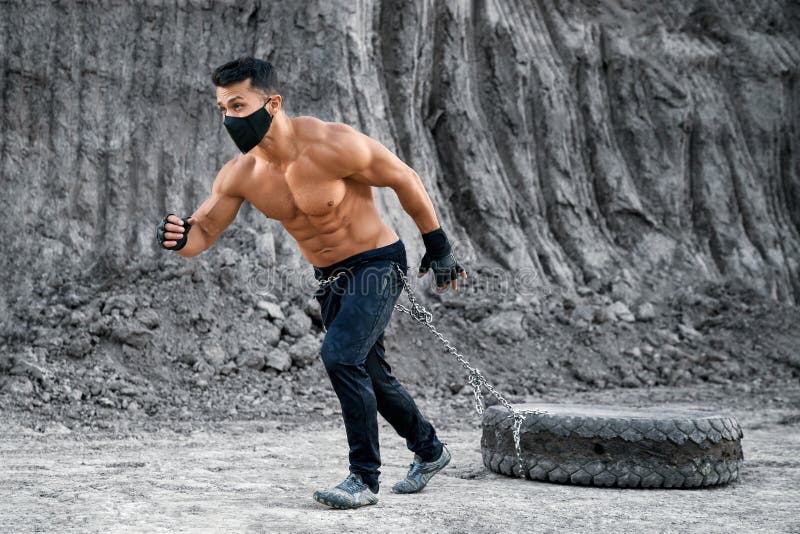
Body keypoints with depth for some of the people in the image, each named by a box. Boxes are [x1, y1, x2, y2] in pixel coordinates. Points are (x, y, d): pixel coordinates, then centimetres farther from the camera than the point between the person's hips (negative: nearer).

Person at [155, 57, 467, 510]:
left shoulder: (332, 145, -28)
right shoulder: (240, 175, -12)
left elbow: (406, 180, -16)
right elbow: (203, 231, -6)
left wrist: (439, 247, -7)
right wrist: (180, 237, -32)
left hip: (378, 263, -7)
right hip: (330, 277, 7)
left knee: (341, 354, -24)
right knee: (370, 376, 18)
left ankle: (365, 479, -11)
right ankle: (430, 451, 42)